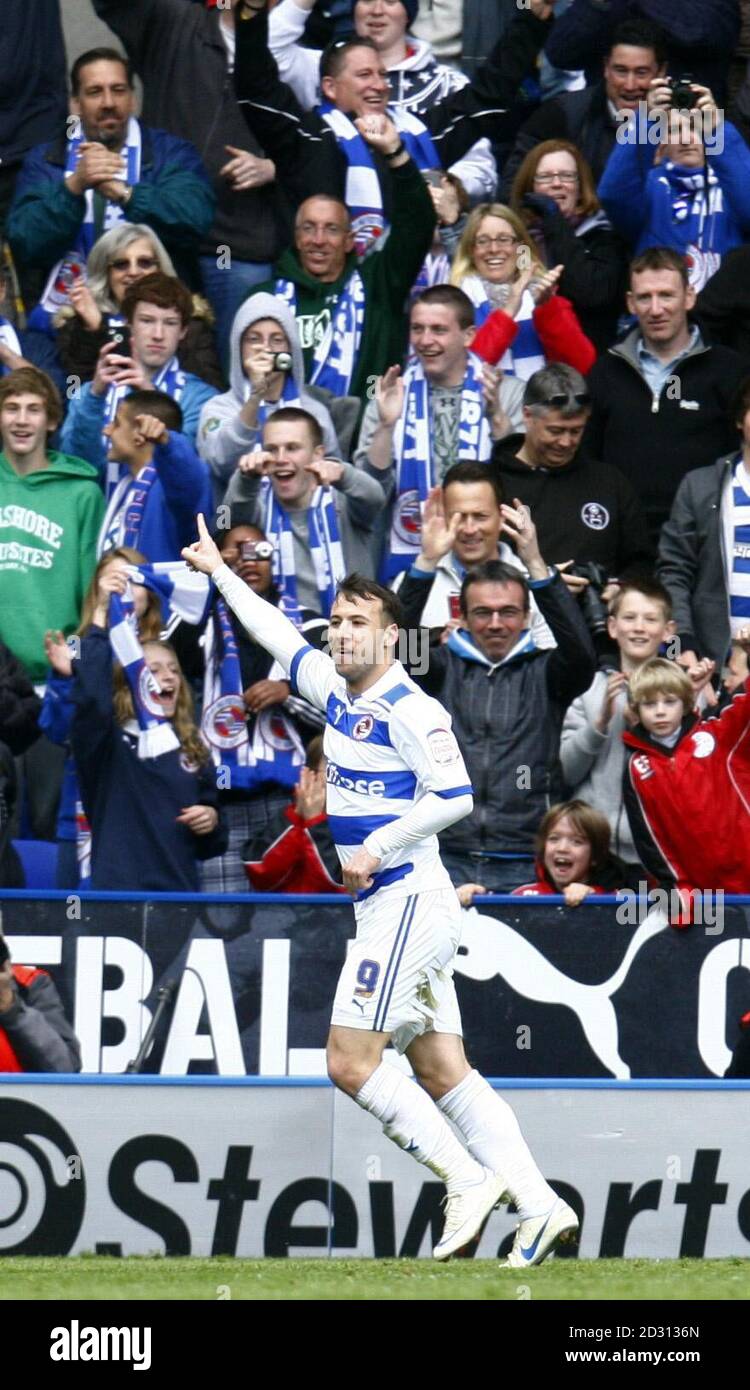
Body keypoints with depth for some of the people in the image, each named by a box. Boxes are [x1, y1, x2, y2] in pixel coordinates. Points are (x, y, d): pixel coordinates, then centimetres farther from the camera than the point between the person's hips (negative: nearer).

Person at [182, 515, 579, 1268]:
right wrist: (218, 570, 36)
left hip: (407, 901, -9)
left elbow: (456, 796, -18)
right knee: (442, 1071, 3)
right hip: (387, 906, 9)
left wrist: (379, 847, -17)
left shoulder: (410, 710, -12)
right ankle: (538, 1205, -2)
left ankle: (466, 1179, -11)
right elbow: (278, 635, 28)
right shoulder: (335, 691, 13)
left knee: (350, 1060, -12)